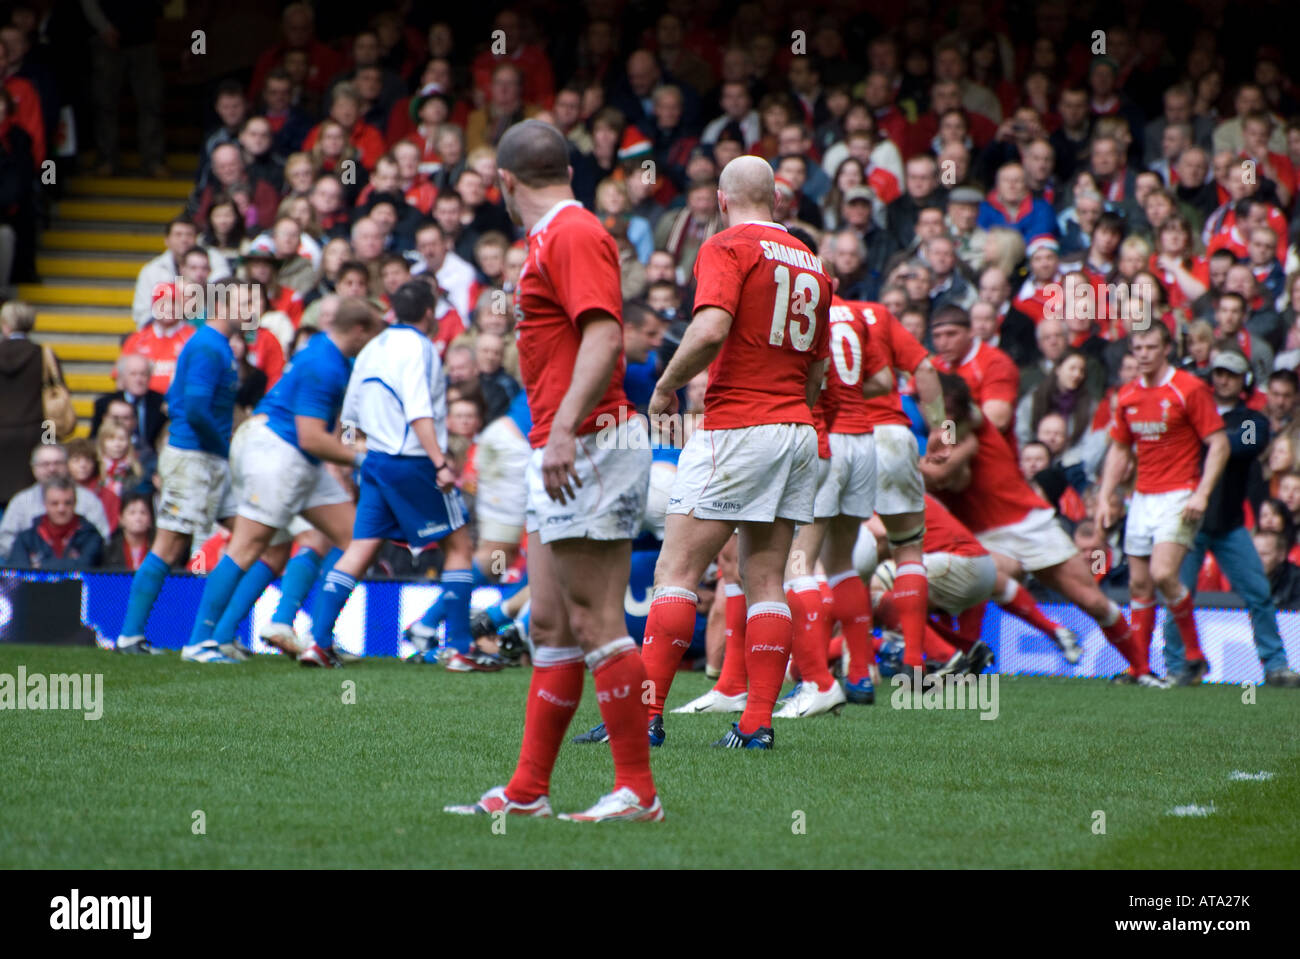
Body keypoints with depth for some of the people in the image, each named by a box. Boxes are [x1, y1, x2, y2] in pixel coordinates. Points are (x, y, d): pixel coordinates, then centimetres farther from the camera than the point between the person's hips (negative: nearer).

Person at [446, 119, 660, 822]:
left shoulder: (573, 235, -11)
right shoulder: (551, 238, 20)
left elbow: (604, 337, -22)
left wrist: (565, 429, -30)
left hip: (591, 448, -10)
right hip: (563, 455, 10)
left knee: (593, 620, -10)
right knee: (551, 625, 11)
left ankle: (638, 791, -8)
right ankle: (527, 791, 14)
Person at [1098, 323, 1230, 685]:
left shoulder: (1190, 389, -8)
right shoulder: (1128, 395, 10)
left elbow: (1219, 444, -9)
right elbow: (1119, 451, 19)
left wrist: (1202, 493, -18)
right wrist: (1104, 497, 9)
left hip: (1179, 497, -6)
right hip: (1142, 499, 6)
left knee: (1163, 573, -21)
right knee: (1139, 583, 5)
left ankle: (1196, 656, -7)